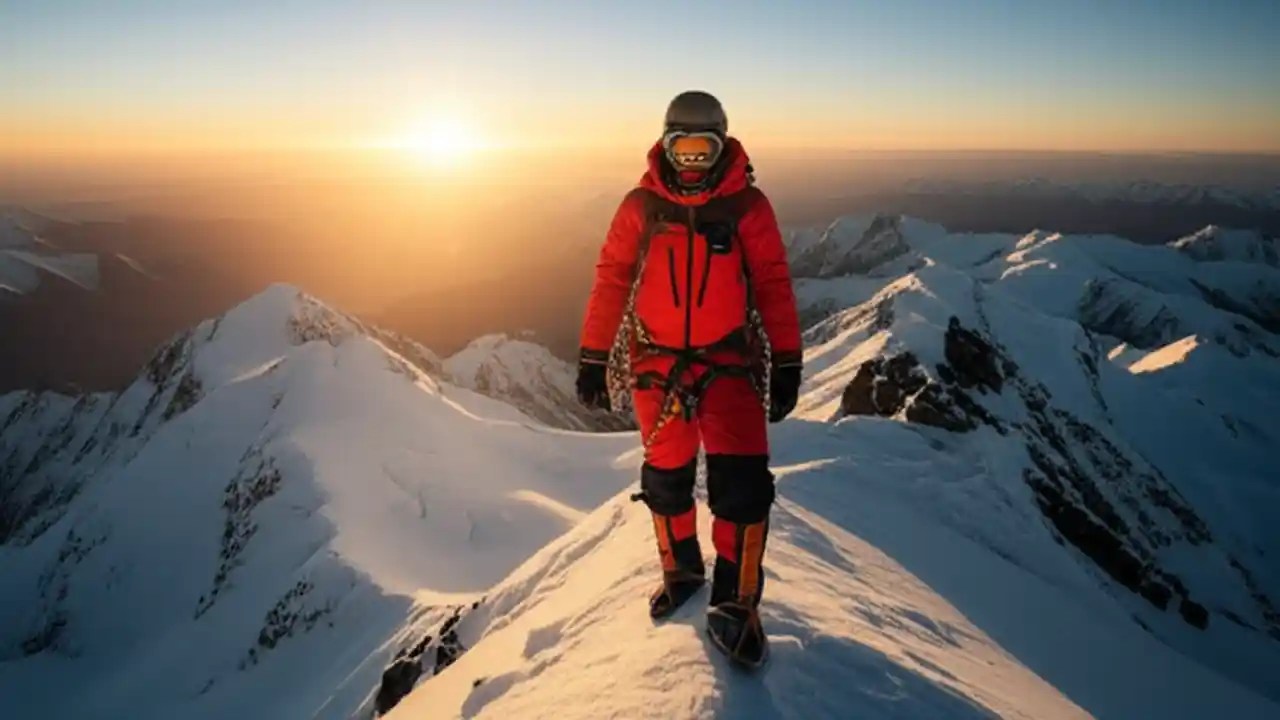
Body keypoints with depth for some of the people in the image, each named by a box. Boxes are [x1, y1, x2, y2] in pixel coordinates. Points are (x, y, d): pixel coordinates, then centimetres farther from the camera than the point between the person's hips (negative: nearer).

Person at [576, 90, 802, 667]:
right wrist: (593, 357, 1)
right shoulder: (642, 204, -3)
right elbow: (611, 280, 1)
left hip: (728, 360, -1)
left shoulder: (747, 205, -5)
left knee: (743, 482, -10)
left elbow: (773, 285, -2)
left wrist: (787, 363, -4)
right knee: (666, 478, 12)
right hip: (656, 360, 1)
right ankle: (680, 570, 37)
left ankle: (735, 603, 7)